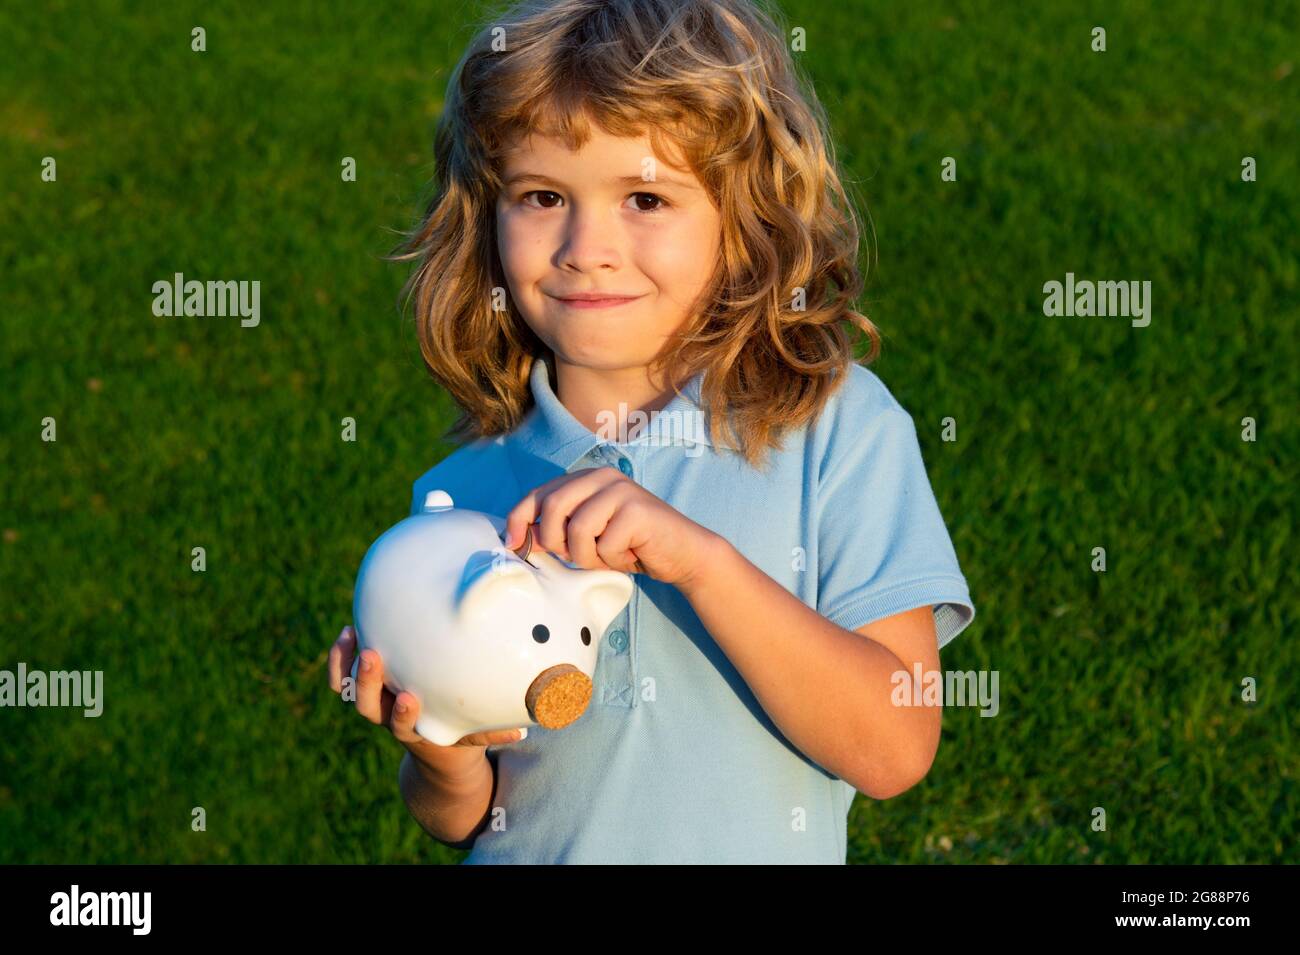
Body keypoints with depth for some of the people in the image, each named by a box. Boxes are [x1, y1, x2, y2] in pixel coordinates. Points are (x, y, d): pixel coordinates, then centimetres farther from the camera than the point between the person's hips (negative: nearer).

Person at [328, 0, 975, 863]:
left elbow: (894, 754, -19)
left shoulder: (839, 427, -12)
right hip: (532, 855, 2)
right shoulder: (460, 492, -6)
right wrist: (444, 767, -19)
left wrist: (701, 560, -28)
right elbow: (465, 820, 2)